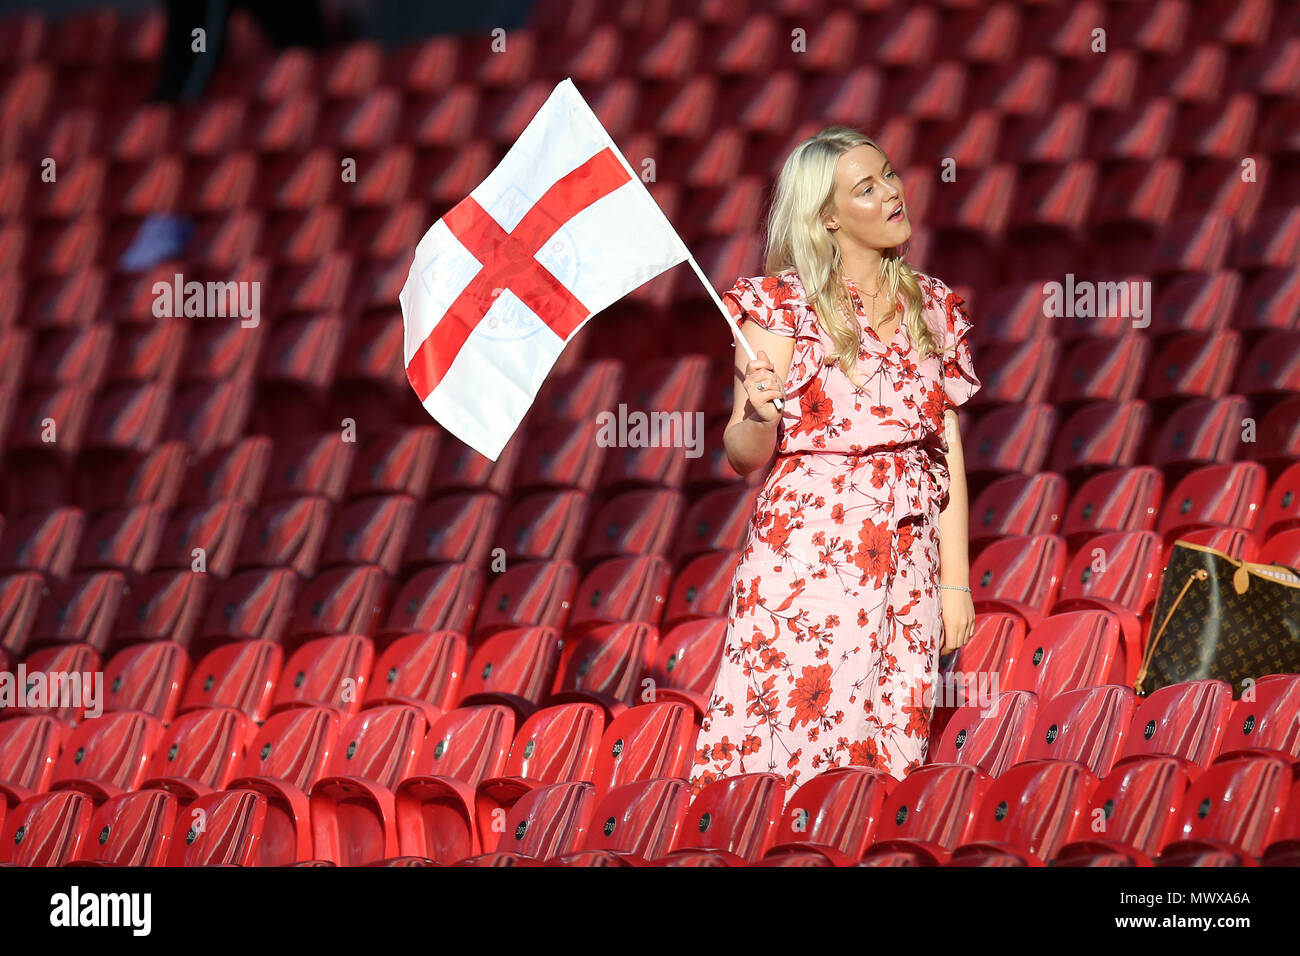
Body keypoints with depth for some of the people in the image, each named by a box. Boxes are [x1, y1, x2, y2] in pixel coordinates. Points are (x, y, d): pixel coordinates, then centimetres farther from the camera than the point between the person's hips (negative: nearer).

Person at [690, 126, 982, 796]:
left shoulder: (932, 307, 14)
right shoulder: (783, 305, 0)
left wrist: (956, 580, 6)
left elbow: (948, 450, 12)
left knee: (887, 762, 0)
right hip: (810, 555, -4)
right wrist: (759, 417, -26)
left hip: (906, 558, 4)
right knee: (795, 755, -10)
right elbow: (744, 457, -3)